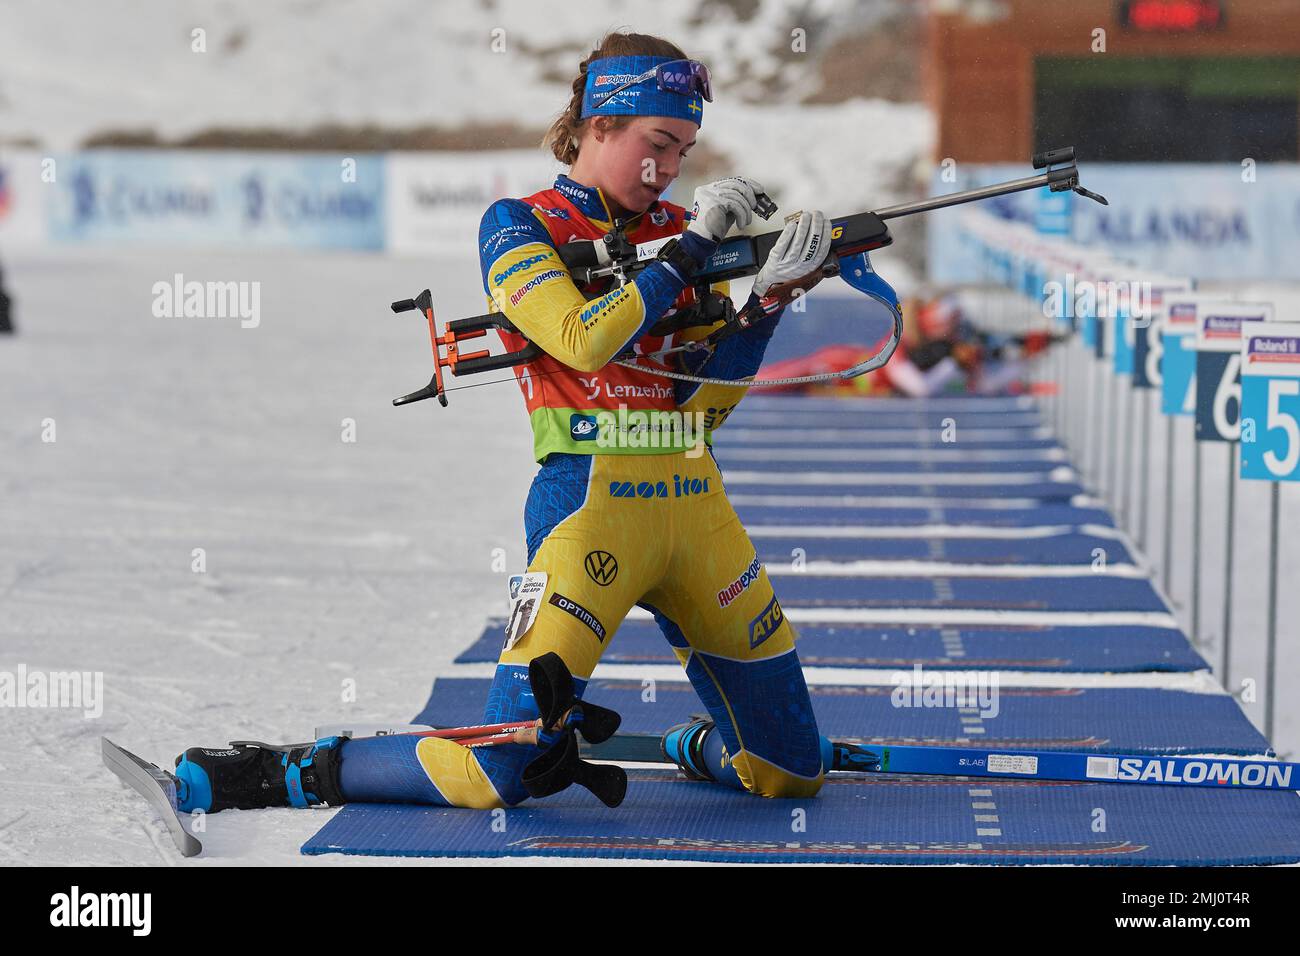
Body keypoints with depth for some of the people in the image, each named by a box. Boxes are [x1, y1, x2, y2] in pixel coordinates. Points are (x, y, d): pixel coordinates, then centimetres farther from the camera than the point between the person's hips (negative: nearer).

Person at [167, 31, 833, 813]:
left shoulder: (675, 229, 15)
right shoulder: (520, 226, 0)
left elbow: (704, 399, 7)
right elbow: (584, 340, -18)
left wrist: (771, 297, -6)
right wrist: (693, 250, -12)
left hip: (696, 503, 6)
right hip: (591, 501, -6)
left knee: (793, 772, 8)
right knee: (500, 774, -13)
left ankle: (701, 749, 41)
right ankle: (293, 772, 7)